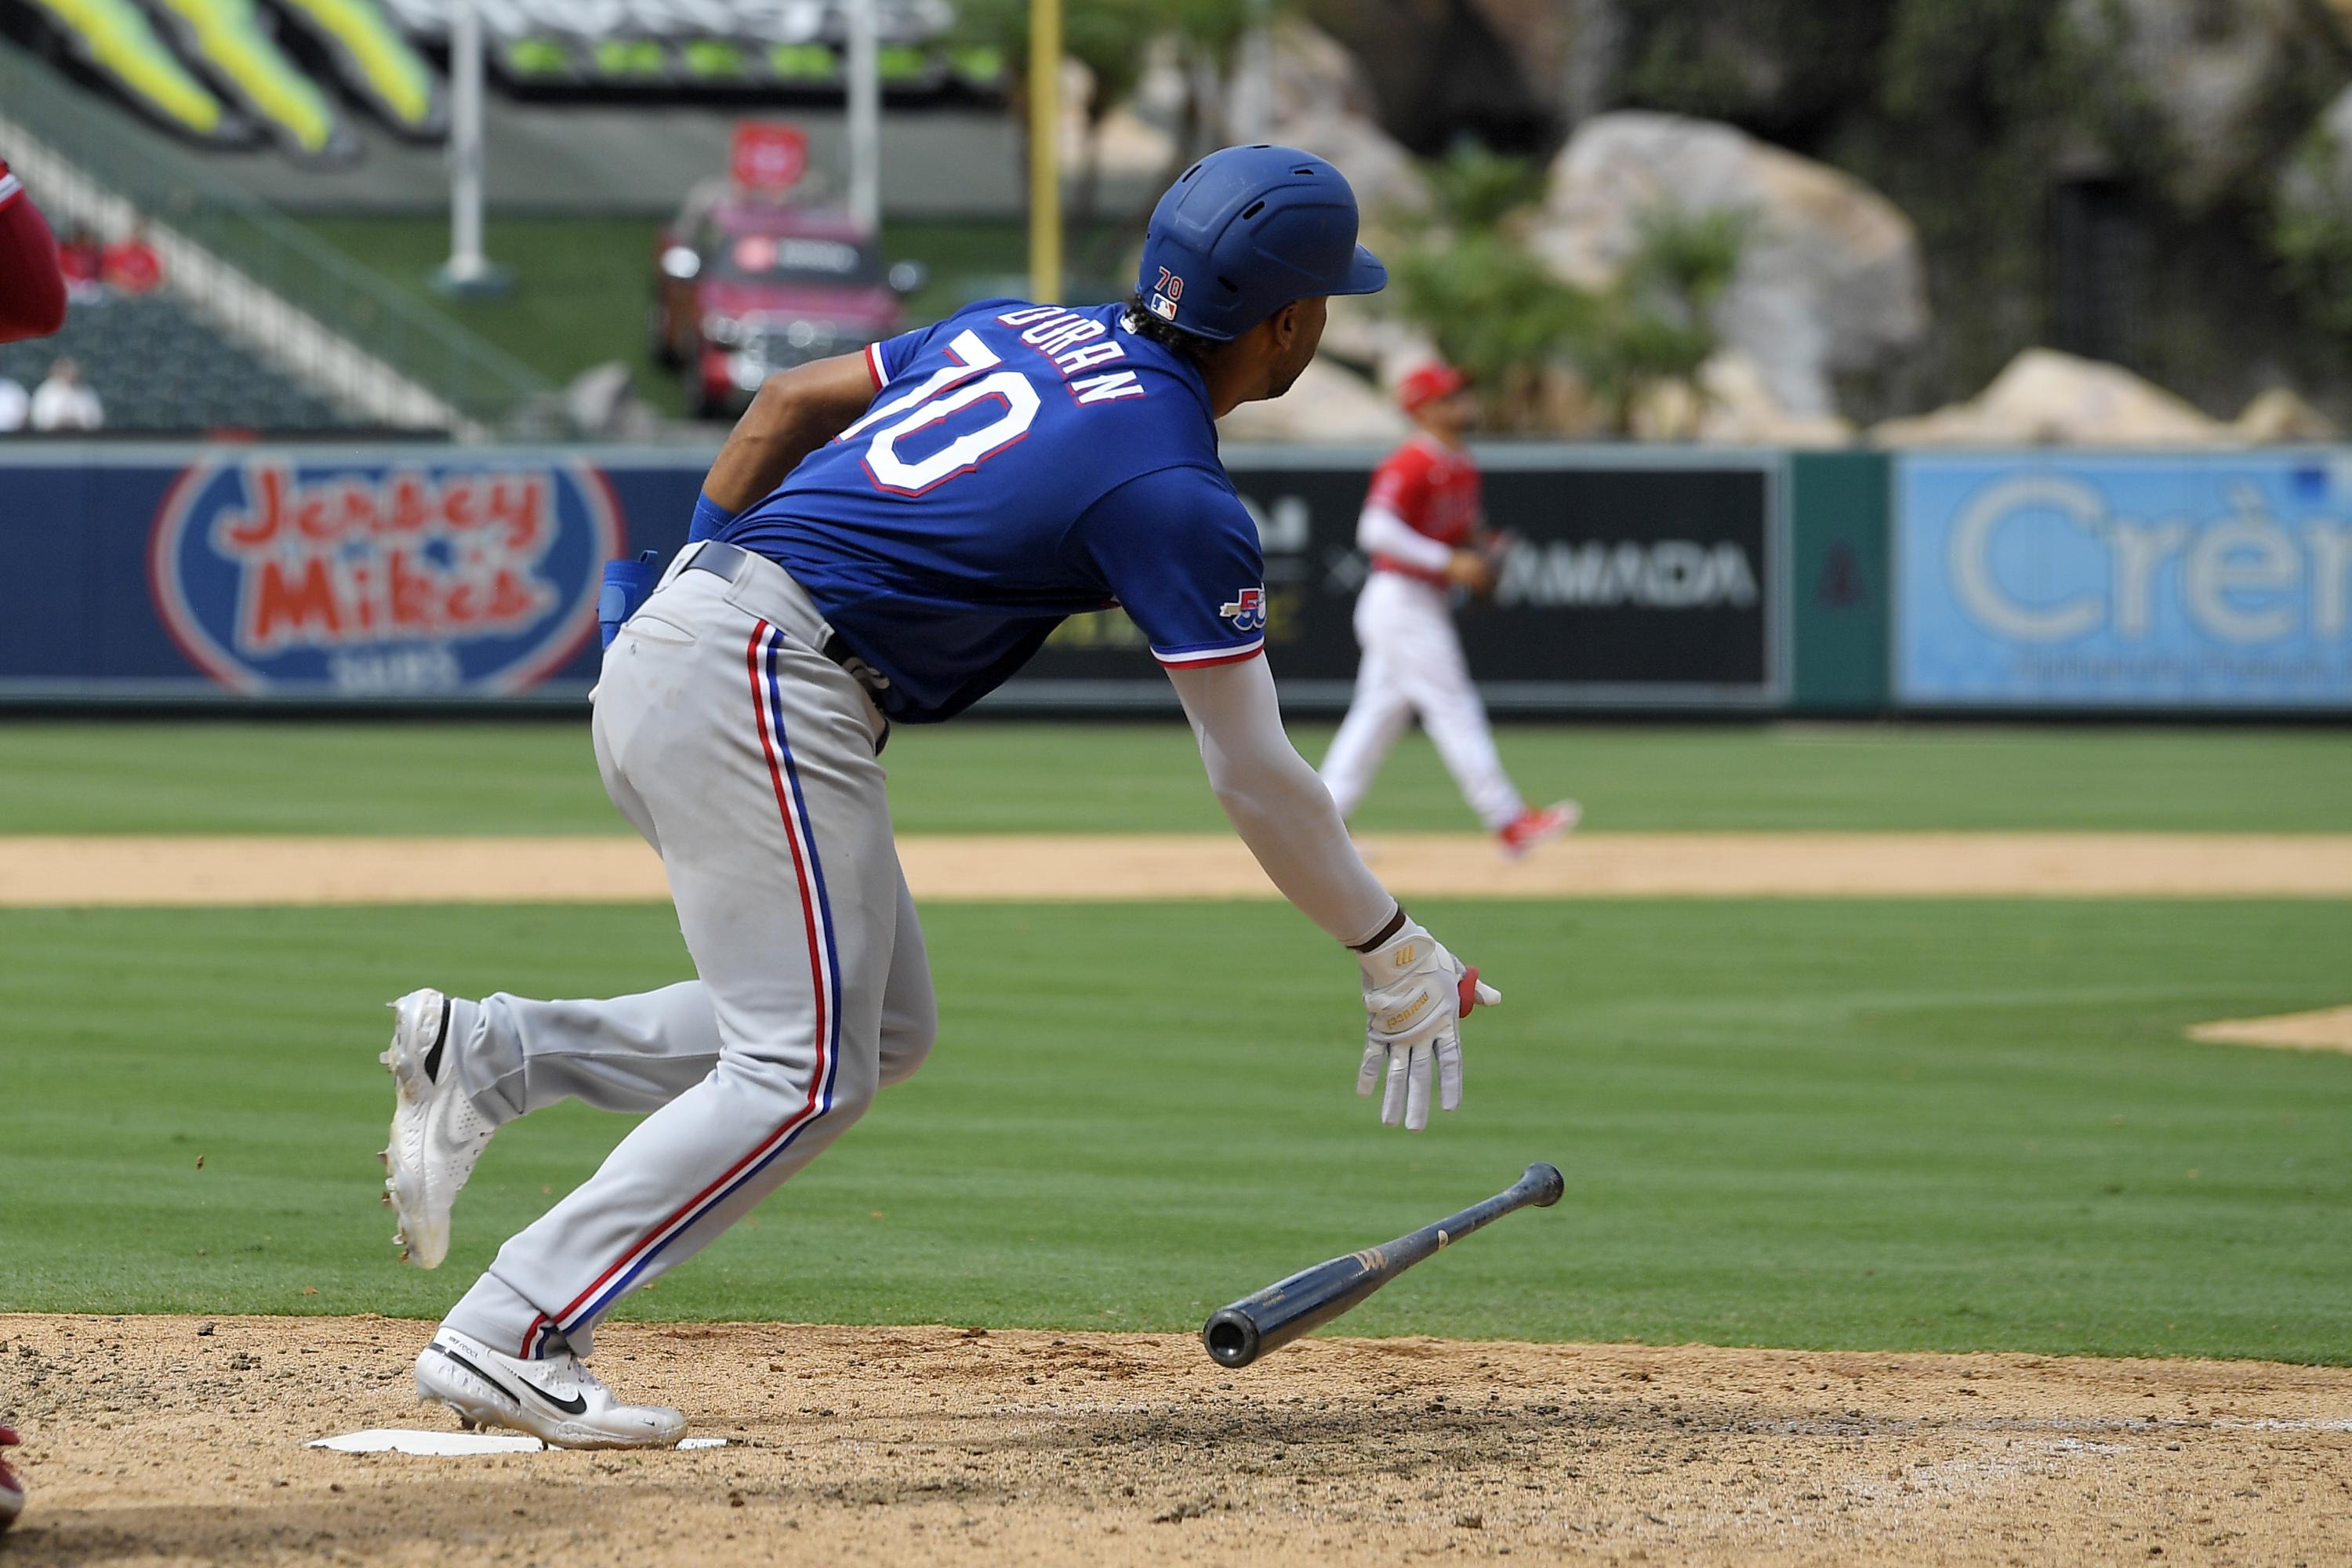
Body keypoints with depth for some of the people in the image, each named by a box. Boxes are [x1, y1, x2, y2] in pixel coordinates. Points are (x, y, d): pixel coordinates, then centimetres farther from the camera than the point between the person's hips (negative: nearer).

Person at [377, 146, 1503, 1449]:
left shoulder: (1026, 330, 15)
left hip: (659, 654, 9)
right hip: (763, 686, -9)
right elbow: (1255, 781, -7)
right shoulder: (1177, 493, -9)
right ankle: (507, 1341, -15)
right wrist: (1395, 959, 3)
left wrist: (693, 563, 30)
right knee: (808, 1072, -9)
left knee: (881, 1030, 14)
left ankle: (491, 1053, 9)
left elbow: (789, 400, 24)